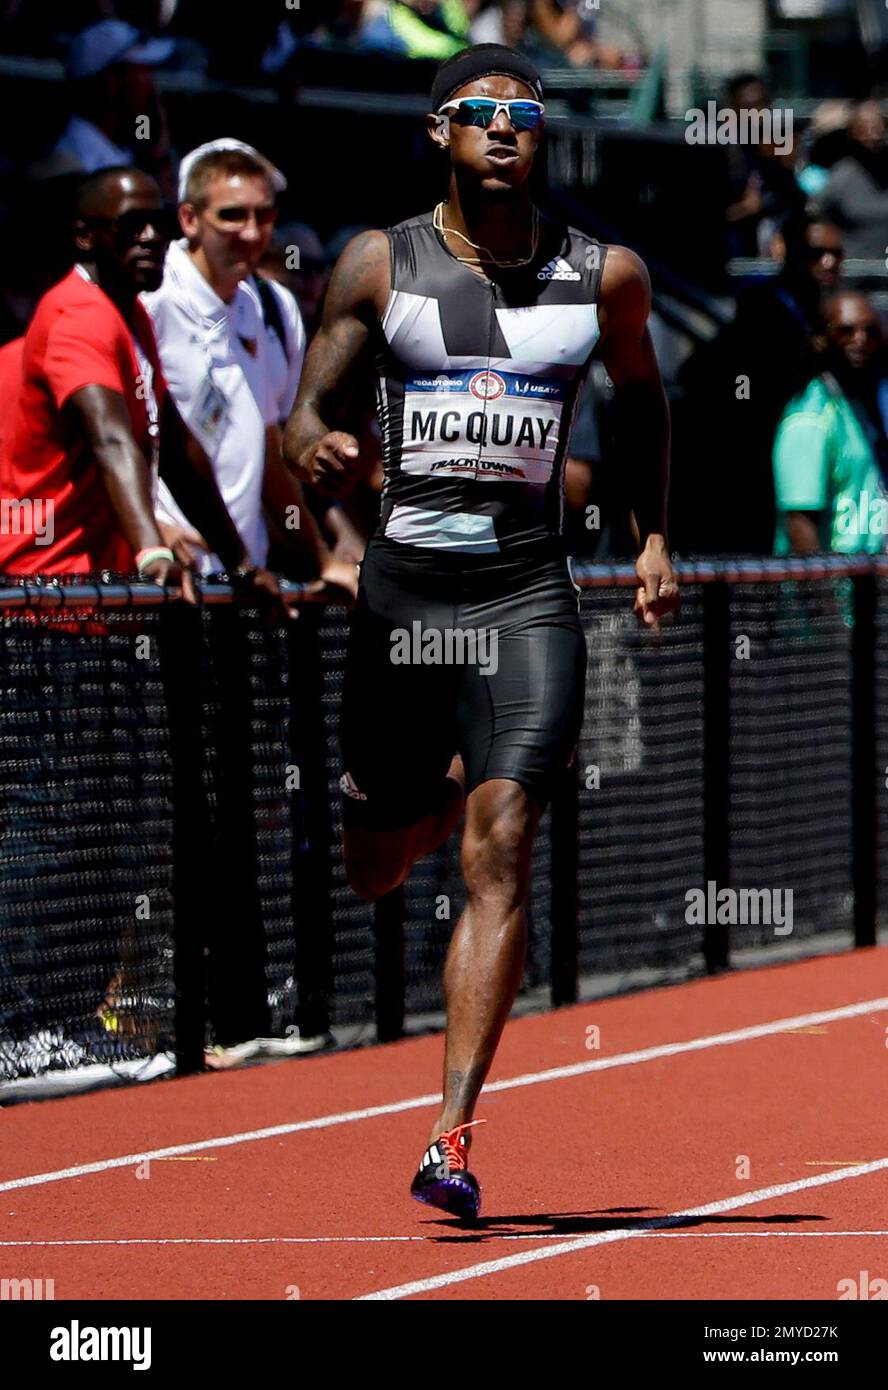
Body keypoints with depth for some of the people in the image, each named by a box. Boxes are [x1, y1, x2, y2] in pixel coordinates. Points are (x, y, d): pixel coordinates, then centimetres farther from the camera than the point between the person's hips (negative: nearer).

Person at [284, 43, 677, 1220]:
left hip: (529, 594, -1)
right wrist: (315, 447, -22)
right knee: (372, 870, 12)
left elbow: (641, 396, 23)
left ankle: (453, 1137, -18)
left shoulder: (605, 275, 5)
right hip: (401, 584, 1)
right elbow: (308, 408, 2)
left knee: (499, 854, -16)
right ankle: (450, 784, 51)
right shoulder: (379, 265, 3)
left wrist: (655, 536, 14)